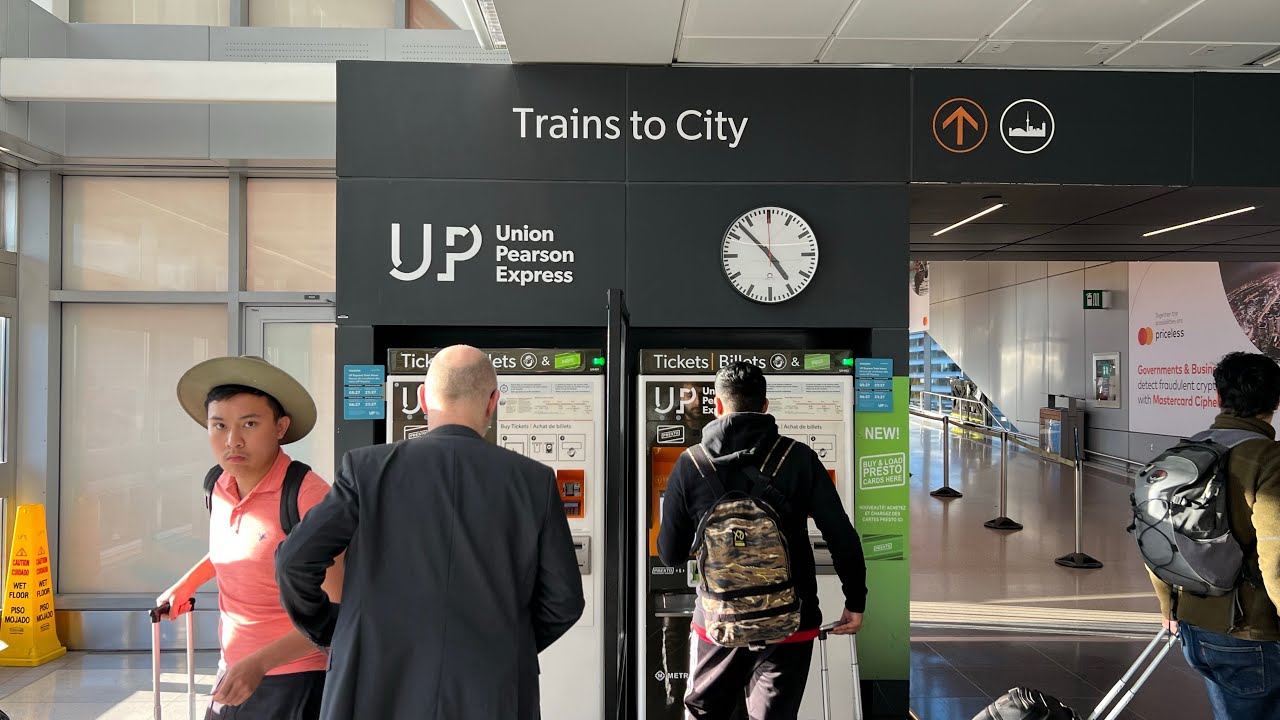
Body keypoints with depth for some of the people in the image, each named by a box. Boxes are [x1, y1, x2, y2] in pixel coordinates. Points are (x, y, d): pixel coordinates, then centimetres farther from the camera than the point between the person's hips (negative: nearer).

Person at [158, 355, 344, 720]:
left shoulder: (308, 496, -22)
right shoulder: (218, 488, -1)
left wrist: (260, 662, -29)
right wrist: (187, 583, 23)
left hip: (293, 682, -6)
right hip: (232, 674, 6)